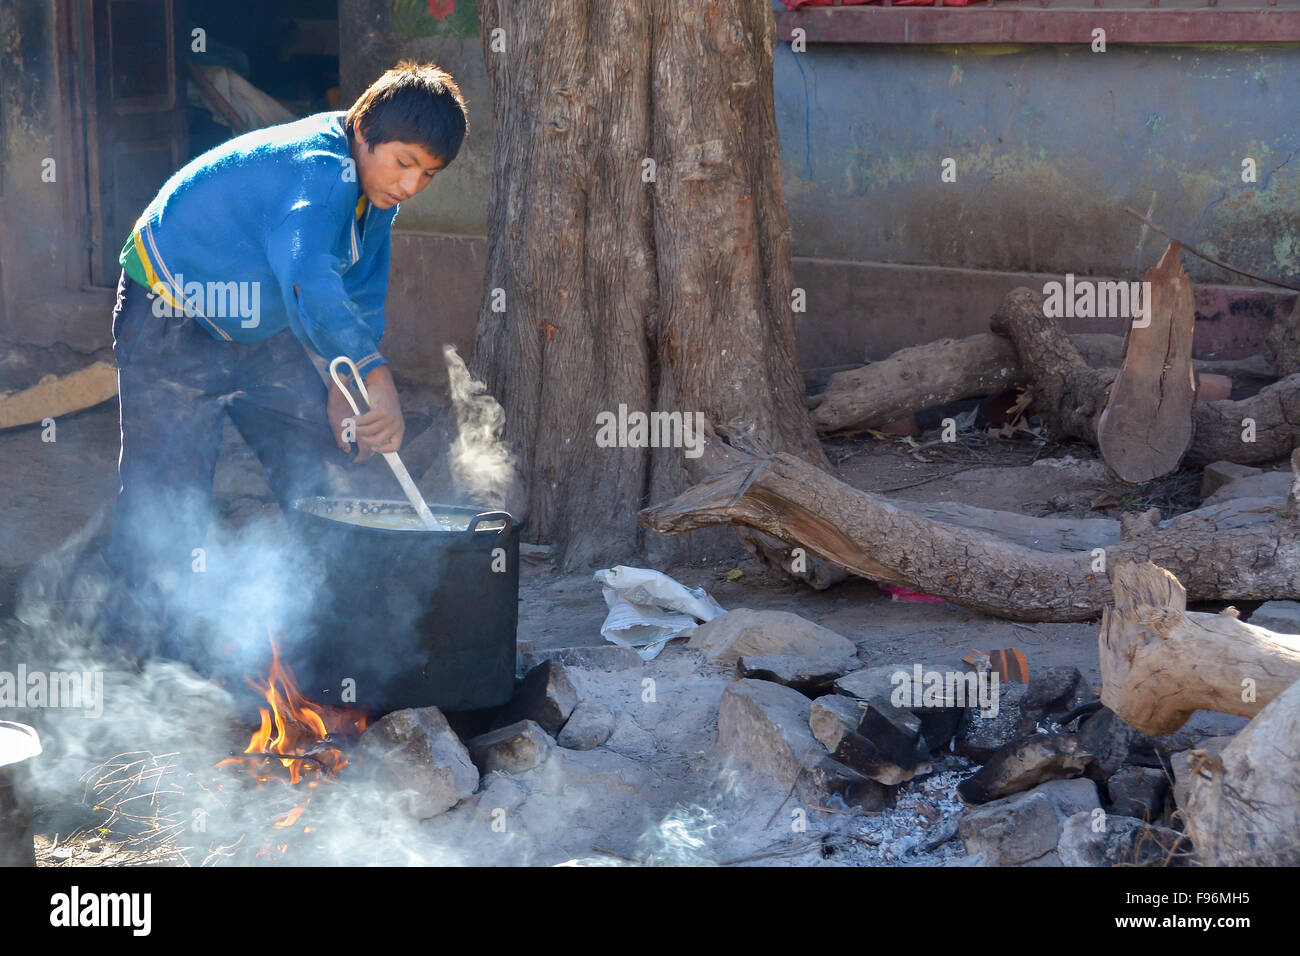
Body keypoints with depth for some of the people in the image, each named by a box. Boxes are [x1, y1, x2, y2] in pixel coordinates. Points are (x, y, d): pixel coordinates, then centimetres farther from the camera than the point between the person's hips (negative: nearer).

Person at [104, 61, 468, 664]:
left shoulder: (371, 187, -3)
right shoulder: (317, 172, -33)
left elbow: (361, 300, 4)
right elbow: (310, 280, -51)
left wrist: (341, 390, -11)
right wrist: (374, 375, -63)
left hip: (261, 330, 9)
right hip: (173, 324, -9)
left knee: (319, 473, 6)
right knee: (167, 500, -9)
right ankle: (140, 651, 5)